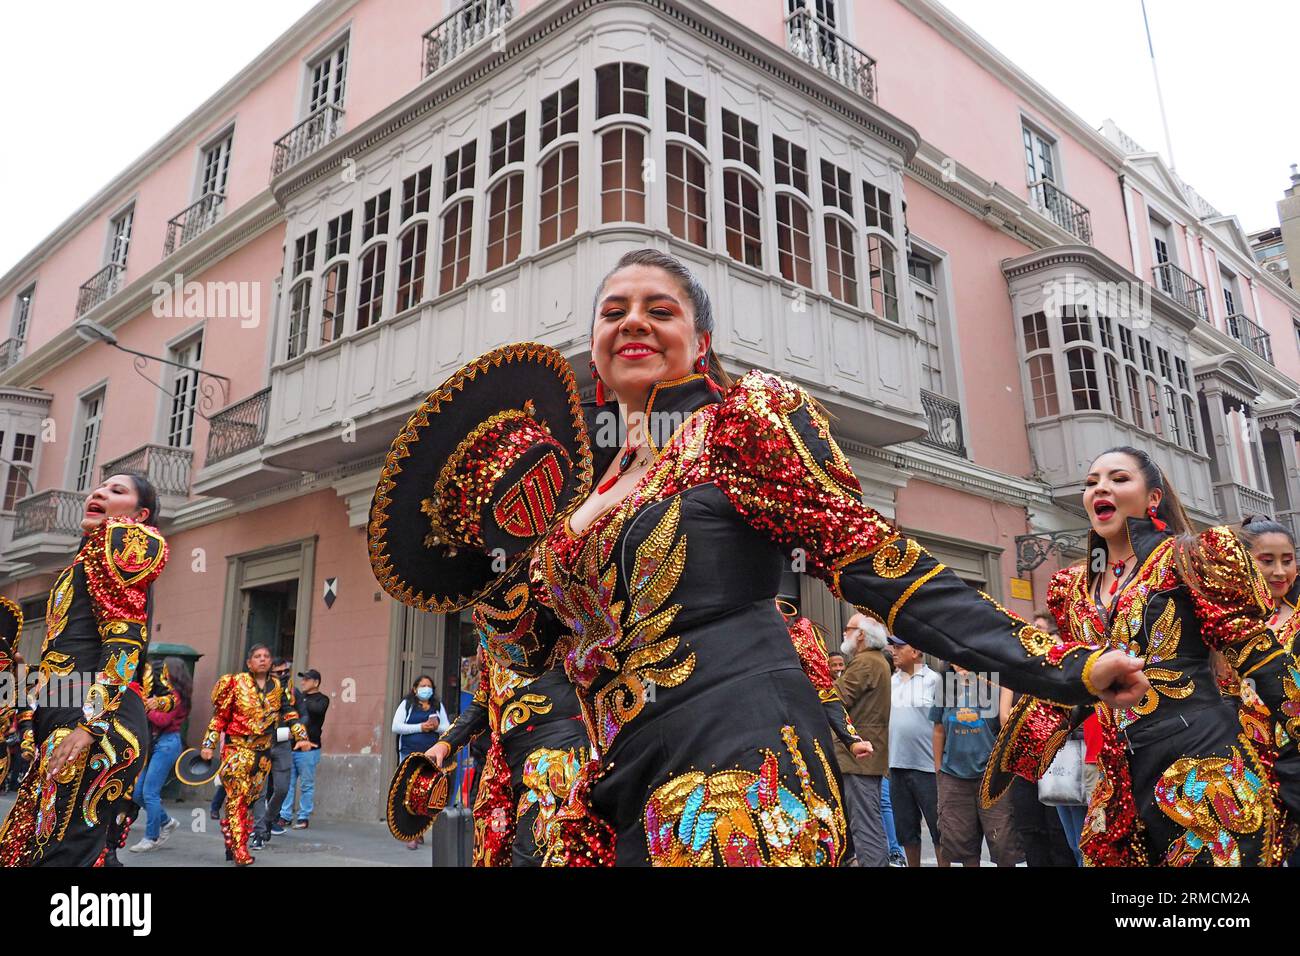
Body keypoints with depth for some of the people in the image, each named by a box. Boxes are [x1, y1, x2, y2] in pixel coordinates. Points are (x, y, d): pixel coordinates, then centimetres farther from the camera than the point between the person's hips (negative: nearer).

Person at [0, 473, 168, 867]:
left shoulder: (123, 540, 0)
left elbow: (125, 641, -13)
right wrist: (33, 723, 24)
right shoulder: (94, 554, 28)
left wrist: (89, 723, -21)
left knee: (62, 850, -11)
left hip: (98, 719, -9)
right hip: (64, 717, 9)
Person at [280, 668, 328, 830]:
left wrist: (299, 699, -24)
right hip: (291, 747, 6)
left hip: (308, 749, -5)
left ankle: (304, 818, 7)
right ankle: (285, 816, 13)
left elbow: (316, 709, -22)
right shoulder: (298, 697, 18)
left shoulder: (322, 699, 0)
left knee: (307, 785, 0)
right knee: (288, 784, 6)